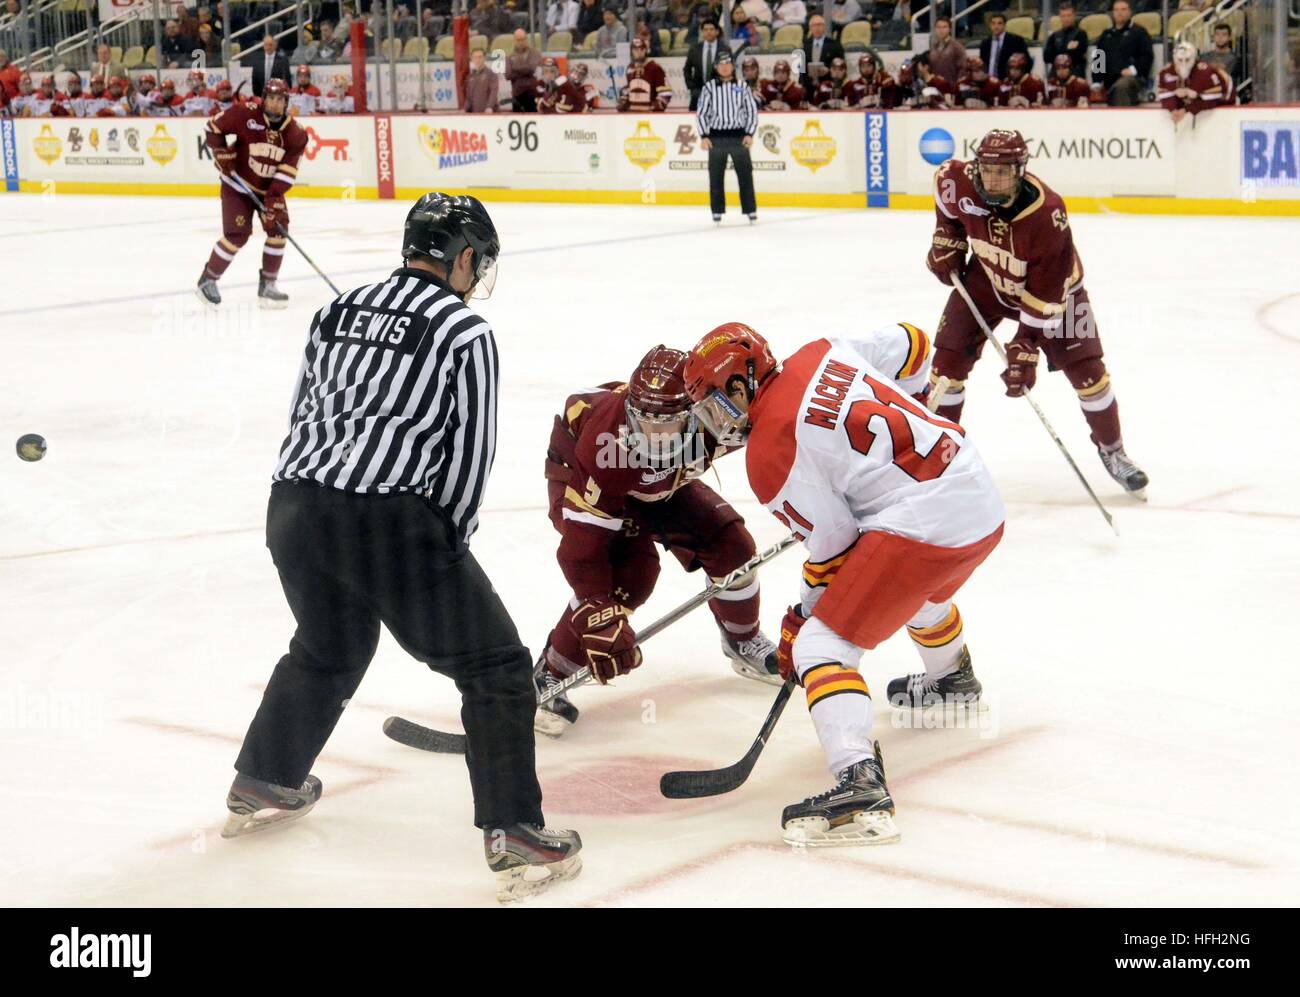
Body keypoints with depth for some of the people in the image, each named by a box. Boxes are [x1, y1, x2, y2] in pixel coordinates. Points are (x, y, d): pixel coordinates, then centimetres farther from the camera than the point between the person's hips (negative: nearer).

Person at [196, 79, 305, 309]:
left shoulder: (295, 133, -12)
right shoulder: (245, 115, -21)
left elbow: (288, 170, -16)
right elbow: (214, 126, -8)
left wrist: (273, 197, -24)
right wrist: (222, 154, -14)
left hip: (270, 188, 4)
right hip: (238, 184, -4)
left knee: (278, 228, -7)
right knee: (237, 234, -13)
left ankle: (267, 285, 6)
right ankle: (208, 279, 5)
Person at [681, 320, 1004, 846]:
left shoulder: (770, 453, -10)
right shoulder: (822, 353, 8)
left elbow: (833, 544, -6)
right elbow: (911, 344, 19)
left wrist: (802, 618, 8)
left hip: (922, 528, -9)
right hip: (984, 502, 9)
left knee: (822, 646, -8)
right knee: (923, 594, 39)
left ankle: (859, 783, -24)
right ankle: (952, 683, 65)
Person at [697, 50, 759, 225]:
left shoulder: (742, 86, 4)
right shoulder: (709, 87, 3)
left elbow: (752, 110, 5)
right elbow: (701, 113, 3)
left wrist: (750, 134, -4)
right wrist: (704, 136, -6)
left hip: (739, 136, 0)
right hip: (716, 137, 0)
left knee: (745, 174, 0)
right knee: (716, 176, 3)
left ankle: (751, 211, 6)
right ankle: (717, 212, 10)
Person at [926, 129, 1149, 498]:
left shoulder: (1047, 214, -38)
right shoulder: (960, 181, -27)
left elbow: (1044, 295, -33)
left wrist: (1025, 346, -33)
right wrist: (946, 240, 0)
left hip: (1052, 283, -3)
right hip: (987, 277, 3)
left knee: (1085, 367, -7)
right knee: (950, 354, -8)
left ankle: (1112, 451, 13)